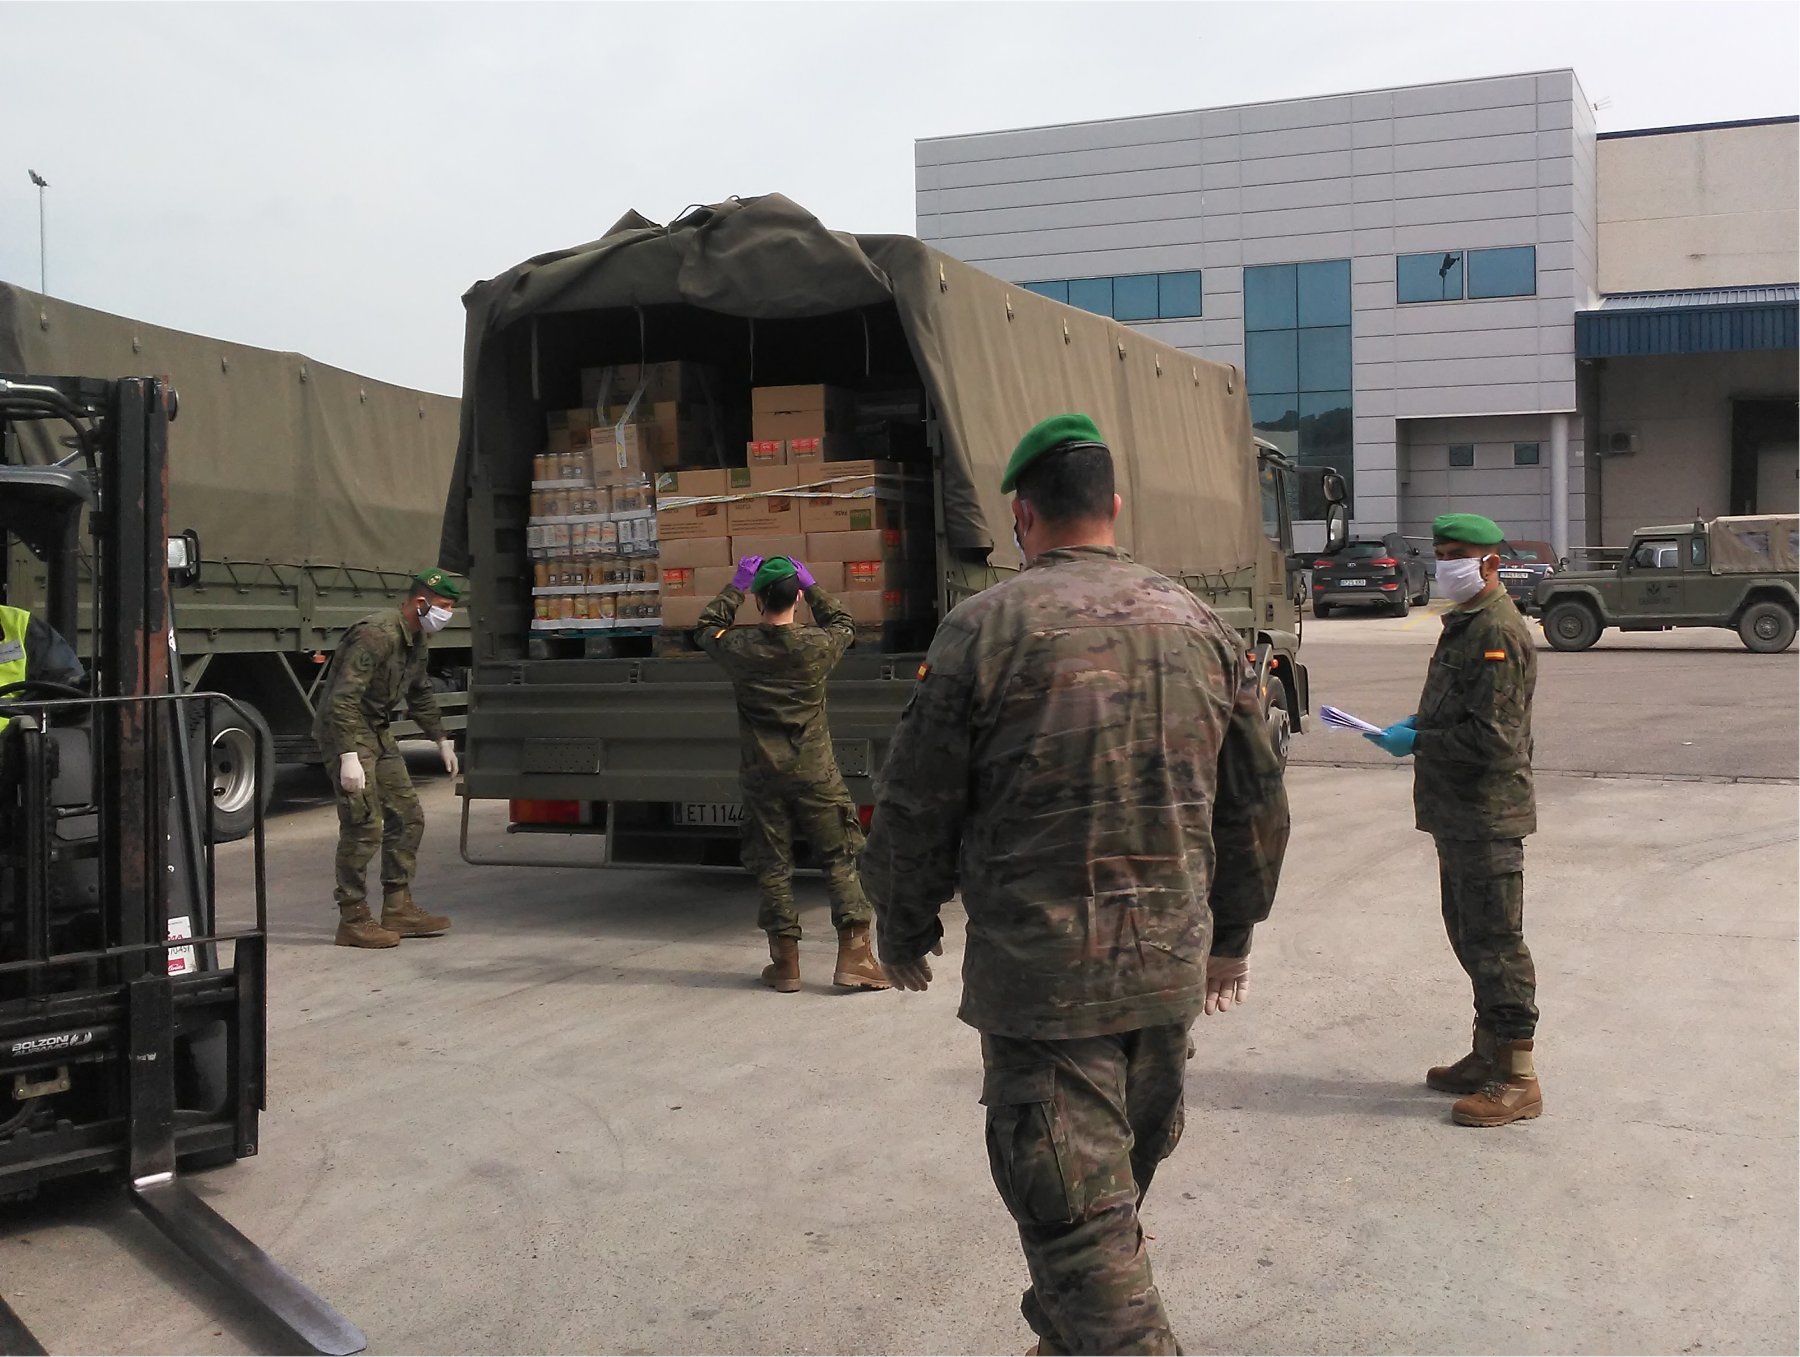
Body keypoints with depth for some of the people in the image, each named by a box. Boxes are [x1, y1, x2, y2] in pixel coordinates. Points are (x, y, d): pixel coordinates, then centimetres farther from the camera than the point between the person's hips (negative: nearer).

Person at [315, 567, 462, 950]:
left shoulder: (417, 638, 8)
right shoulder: (377, 635, -23)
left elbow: (420, 694, 25)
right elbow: (343, 698, -29)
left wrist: (441, 739, 28)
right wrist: (349, 757, -34)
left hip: (378, 731, 10)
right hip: (346, 731, -10)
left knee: (407, 817, 9)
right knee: (364, 826, -13)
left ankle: (398, 910, 17)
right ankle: (353, 921, -4)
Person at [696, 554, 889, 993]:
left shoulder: (739, 647, -7)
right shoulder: (818, 645, -9)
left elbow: (707, 628, 16)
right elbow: (844, 624, 15)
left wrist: (736, 585, 21)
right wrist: (811, 584, 21)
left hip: (762, 775, 1)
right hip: (815, 772, -1)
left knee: (772, 866, 8)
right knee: (841, 860, 6)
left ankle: (785, 961, 12)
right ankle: (854, 956, 2)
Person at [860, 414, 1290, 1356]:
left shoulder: (984, 627, -10)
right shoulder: (1198, 625, 6)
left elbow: (915, 809, -7)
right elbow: (1256, 806, 12)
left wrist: (905, 935, 9)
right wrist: (1231, 935, 24)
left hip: (1039, 970, -6)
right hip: (1170, 963, 6)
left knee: (1077, 1214, -1)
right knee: (1118, 1187, 22)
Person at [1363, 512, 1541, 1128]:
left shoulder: (1498, 632, -17)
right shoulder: (1465, 625, 16)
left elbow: (1493, 737, -23)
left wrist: (1417, 743, -15)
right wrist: (1418, 724, 9)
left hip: (1487, 816, -11)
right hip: (1460, 814, 11)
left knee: (1495, 942, -5)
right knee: (1471, 938, 17)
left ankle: (1517, 1080, 1)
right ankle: (1487, 1056, 29)